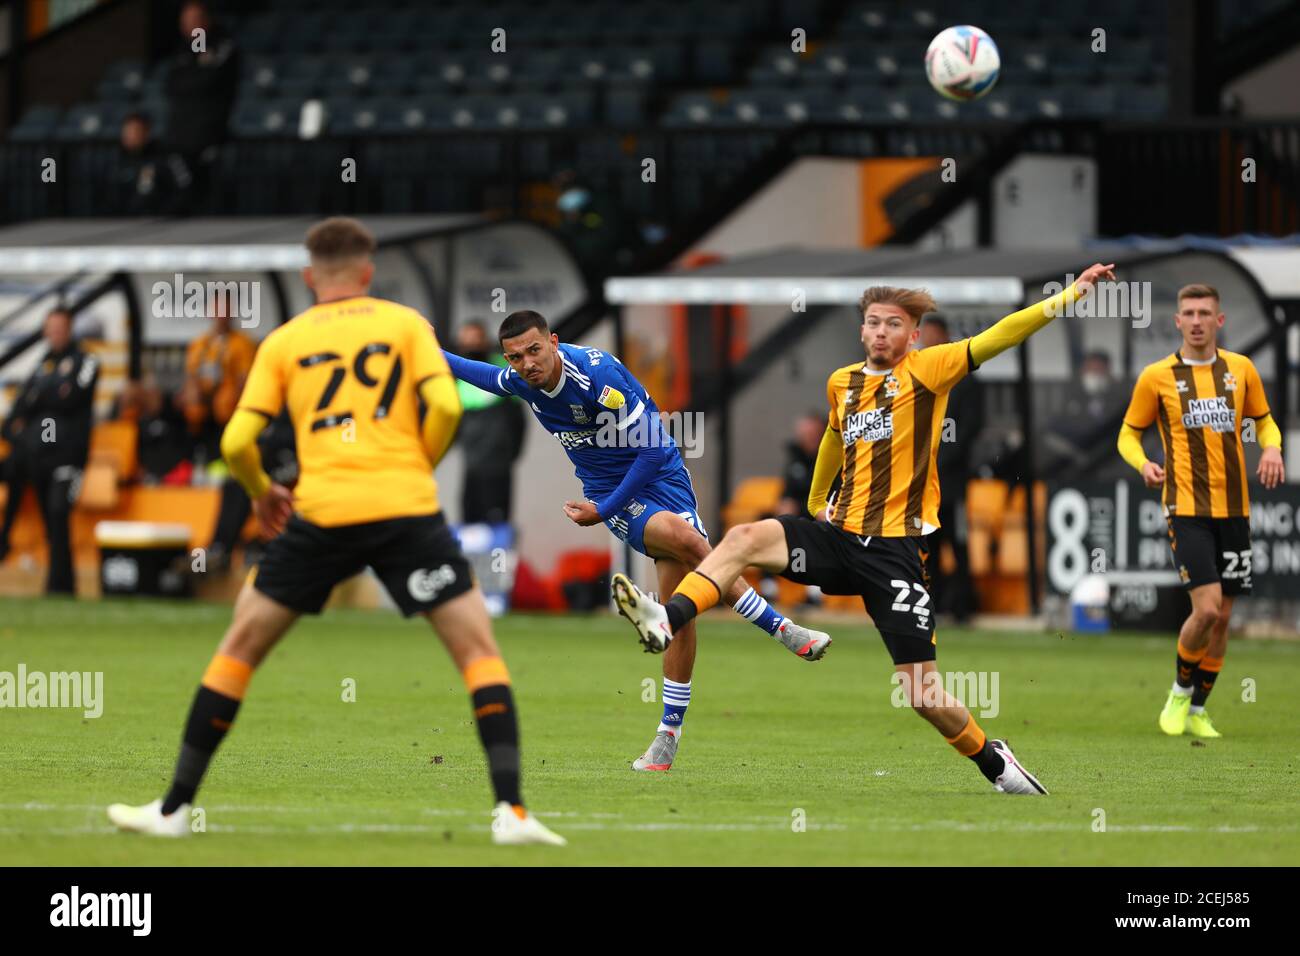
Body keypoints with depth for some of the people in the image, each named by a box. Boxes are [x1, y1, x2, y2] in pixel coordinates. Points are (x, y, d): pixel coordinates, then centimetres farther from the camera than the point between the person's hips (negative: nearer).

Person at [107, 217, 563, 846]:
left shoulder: (284, 341, 13)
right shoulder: (405, 323, 12)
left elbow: (237, 441, 5)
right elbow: (444, 403, -3)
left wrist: (261, 492, 25)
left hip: (322, 512, 1)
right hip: (407, 508, -1)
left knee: (240, 646, 15)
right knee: (479, 651, 5)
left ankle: (174, 808, 14)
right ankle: (510, 811, -11)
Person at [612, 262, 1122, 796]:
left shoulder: (927, 371, -3)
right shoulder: (841, 382, 13)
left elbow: (1001, 336, -13)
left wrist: (1069, 296, -21)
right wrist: (816, 503, 42)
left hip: (896, 549, -5)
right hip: (842, 533, 5)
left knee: (921, 692, -4)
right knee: (747, 538, -23)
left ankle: (993, 761, 19)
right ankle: (667, 622, -33)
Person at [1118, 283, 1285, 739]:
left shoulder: (1241, 369, 6)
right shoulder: (1157, 376, -2)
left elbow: (1264, 421, 18)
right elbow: (1129, 433, 7)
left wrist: (1272, 448, -4)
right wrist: (1143, 463, -14)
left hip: (1234, 509, 4)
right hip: (1187, 508, -4)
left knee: (1221, 617, 7)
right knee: (1207, 609, -17)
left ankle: (1197, 711, 22)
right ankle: (1180, 691, 8)